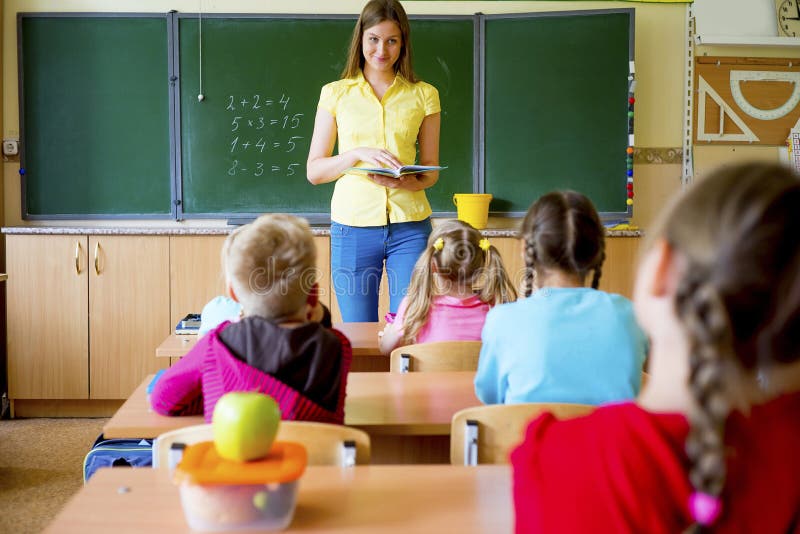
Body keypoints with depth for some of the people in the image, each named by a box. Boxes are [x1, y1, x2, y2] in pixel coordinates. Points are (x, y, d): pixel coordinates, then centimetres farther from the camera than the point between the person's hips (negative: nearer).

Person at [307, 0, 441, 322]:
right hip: (352, 225, 0)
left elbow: (431, 169, 12)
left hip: (409, 226, 0)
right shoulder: (336, 93, 7)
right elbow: (314, 171, 3)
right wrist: (358, 153, -13)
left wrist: (412, 183, -11)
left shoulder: (423, 95, 9)